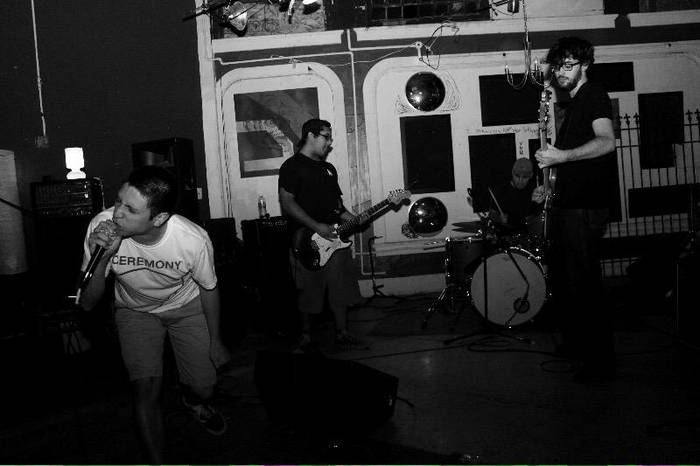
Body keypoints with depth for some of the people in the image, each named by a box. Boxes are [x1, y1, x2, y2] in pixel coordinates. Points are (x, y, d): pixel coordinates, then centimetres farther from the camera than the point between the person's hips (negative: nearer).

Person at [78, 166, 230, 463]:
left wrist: (215, 341, 3)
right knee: (145, 389, -16)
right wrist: (102, 259, -41)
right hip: (136, 311, 0)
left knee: (203, 388, 4)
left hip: (187, 307, 0)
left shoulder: (194, 240, -33)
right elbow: (87, 304, -21)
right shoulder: (102, 227, -31)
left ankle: (193, 401, 44)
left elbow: (208, 289, -10)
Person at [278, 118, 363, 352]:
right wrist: (317, 227, -19)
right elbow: (287, 203, -15)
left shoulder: (329, 168, 18)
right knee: (309, 292, 3)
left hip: (334, 237, 7)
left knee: (341, 288, 8)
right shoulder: (292, 166, -6)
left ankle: (342, 332, 20)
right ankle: (306, 335, 19)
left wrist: (352, 220, 6)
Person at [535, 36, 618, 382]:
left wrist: (562, 156, -23)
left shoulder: (594, 95, -6)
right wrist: (551, 184, 17)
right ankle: (574, 344, 31)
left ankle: (601, 362, 0)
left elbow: (606, 142, -22)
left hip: (586, 205, -10)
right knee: (562, 279, 16)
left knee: (583, 282, -8)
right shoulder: (573, 104, 21)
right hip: (567, 201, 10)